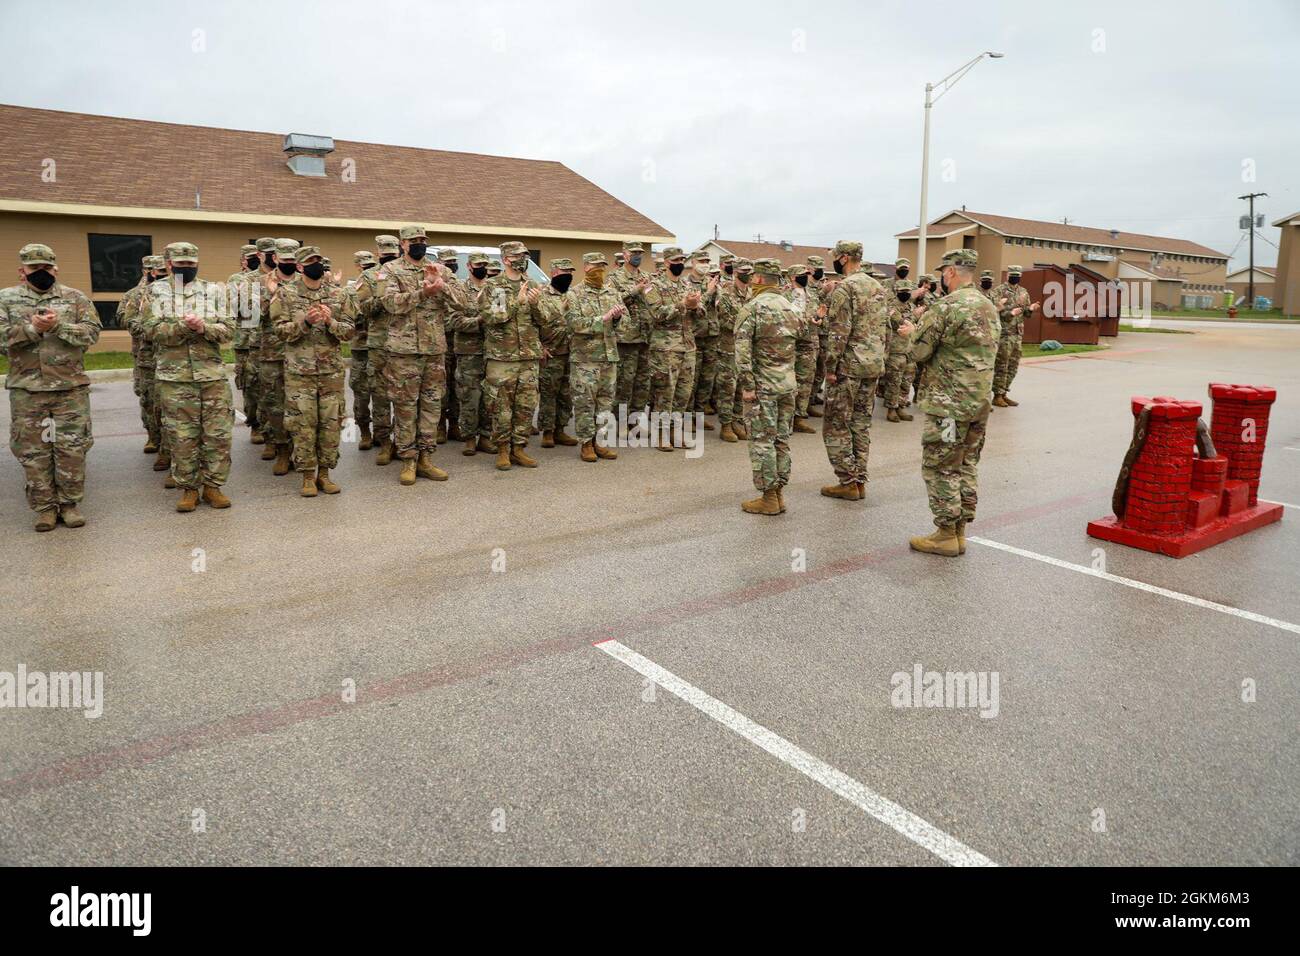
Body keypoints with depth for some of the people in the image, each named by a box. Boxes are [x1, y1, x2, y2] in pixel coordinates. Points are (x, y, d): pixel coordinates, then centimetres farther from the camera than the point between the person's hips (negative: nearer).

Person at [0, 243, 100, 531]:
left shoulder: (75, 298, 6)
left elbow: (91, 333, -4)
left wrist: (58, 326, -17)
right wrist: (32, 328, -16)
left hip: (71, 386, -1)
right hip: (26, 389, 1)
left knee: (72, 448, 1)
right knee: (33, 451, 5)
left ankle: (70, 503, 13)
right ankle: (44, 507, 15)